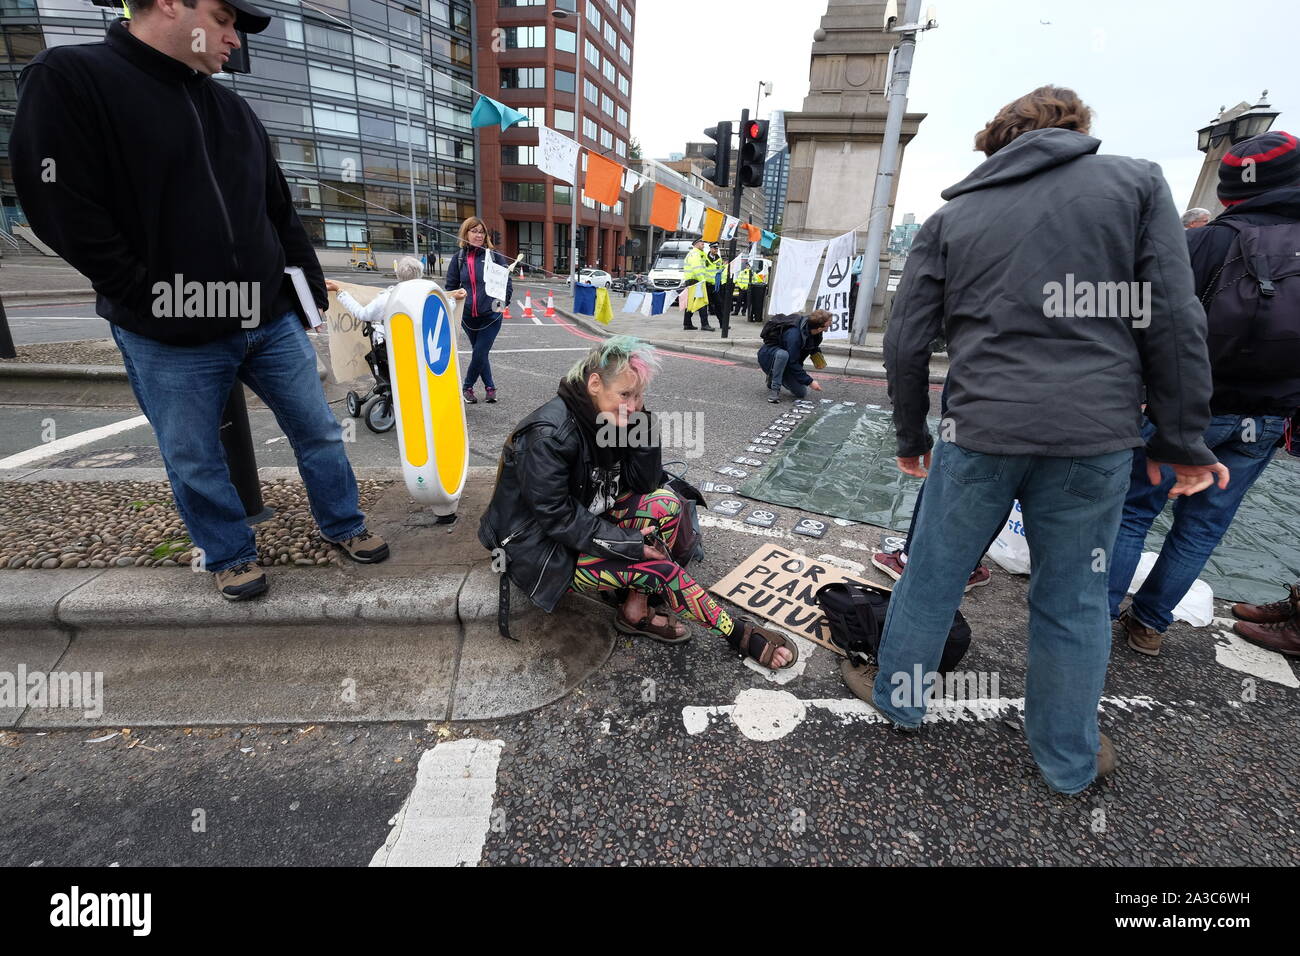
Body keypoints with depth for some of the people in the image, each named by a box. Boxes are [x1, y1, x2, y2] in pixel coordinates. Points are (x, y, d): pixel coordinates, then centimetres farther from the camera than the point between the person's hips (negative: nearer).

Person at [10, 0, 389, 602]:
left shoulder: (231, 108, 13)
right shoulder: (66, 80, -5)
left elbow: (280, 213, 15)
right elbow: (65, 212, -12)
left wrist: (313, 292, 9)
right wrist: (158, 302, -14)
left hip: (271, 322, 5)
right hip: (171, 339, -4)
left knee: (319, 431, 11)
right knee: (195, 463, 9)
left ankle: (343, 525, 29)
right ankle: (229, 554, 30)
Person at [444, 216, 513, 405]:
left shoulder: (495, 256, -2)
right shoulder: (458, 258, 5)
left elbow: (507, 283, 0)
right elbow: (450, 287, 9)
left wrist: (502, 301, -13)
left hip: (490, 316, -3)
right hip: (468, 317, 3)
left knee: (480, 353, -4)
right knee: (480, 353, 13)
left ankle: (467, 387, 16)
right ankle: (490, 387, 28)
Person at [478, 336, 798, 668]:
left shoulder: (611, 417, -4)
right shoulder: (549, 435, -27)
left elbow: (648, 483, -4)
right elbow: (557, 517, -26)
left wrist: (641, 423, -16)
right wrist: (627, 543, -26)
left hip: (584, 523, 8)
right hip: (541, 548, -8)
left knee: (665, 504, -10)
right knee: (657, 566, -20)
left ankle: (636, 612, -5)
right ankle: (738, 634, 1)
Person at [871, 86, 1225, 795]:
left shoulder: (950, 219, 10)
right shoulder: (1137, 182, 8)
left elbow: (906, 342, 5)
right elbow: (1173, 320, 0)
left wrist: (911, 435, 15)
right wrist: (1183, 439, 6)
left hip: (980, 431, 0)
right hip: (1097, 436, 1)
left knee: (933, 575, 14)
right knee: (1074, 601, 14)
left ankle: (898, 697, 32)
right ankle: (1068, 758, 31)